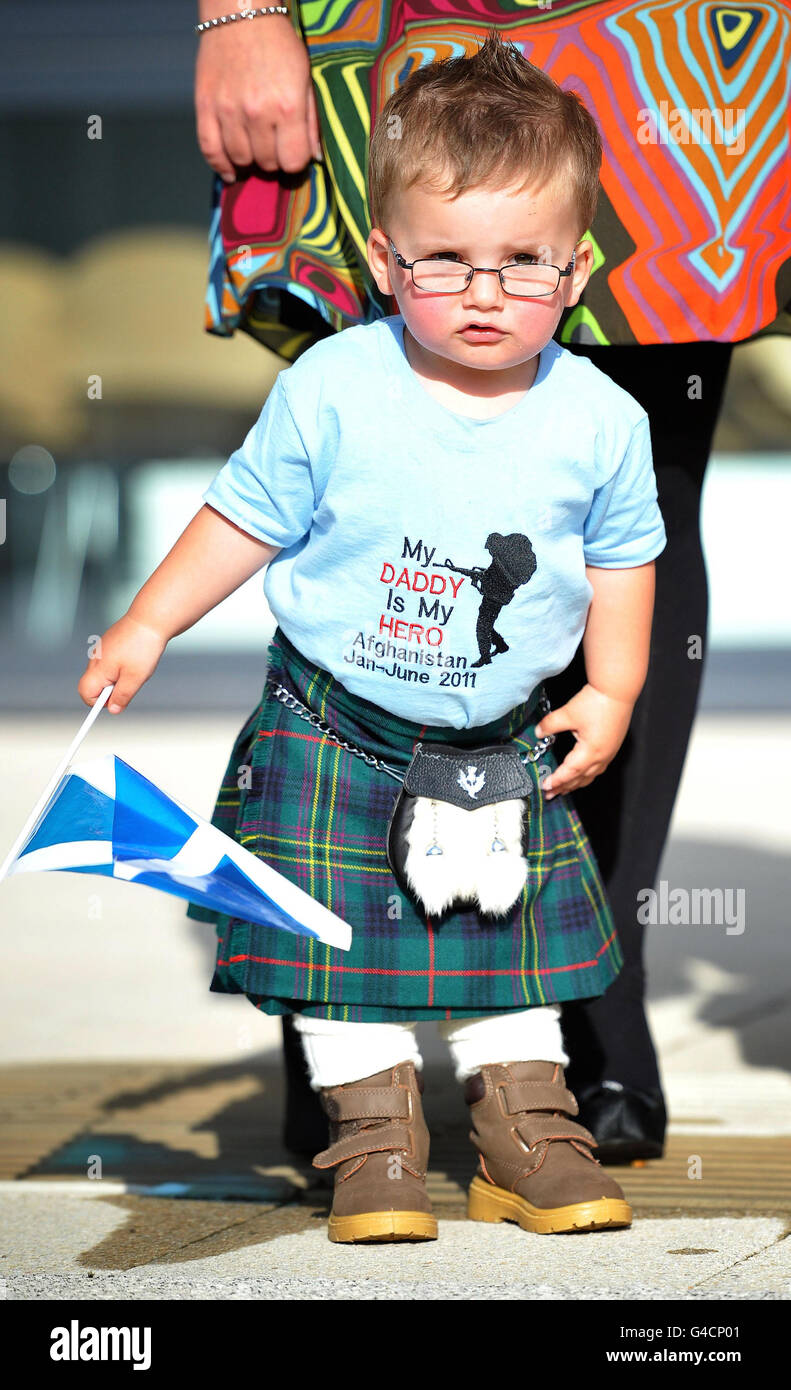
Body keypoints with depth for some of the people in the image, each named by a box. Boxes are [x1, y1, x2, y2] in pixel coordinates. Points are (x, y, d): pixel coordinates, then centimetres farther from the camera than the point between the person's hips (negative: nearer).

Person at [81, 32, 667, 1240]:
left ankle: (527, 1133, 24)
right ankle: (374, 1134, 14)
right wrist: (148, 626, -5)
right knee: (340, 949, 1)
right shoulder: (331, 392, -15)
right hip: (334, 733, -2)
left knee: (514, 942, 11)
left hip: (506, 744, 2)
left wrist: (611, 694, 1)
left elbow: (622, 557, 6)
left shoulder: (600, 421, -9)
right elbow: (245, 518, -4)